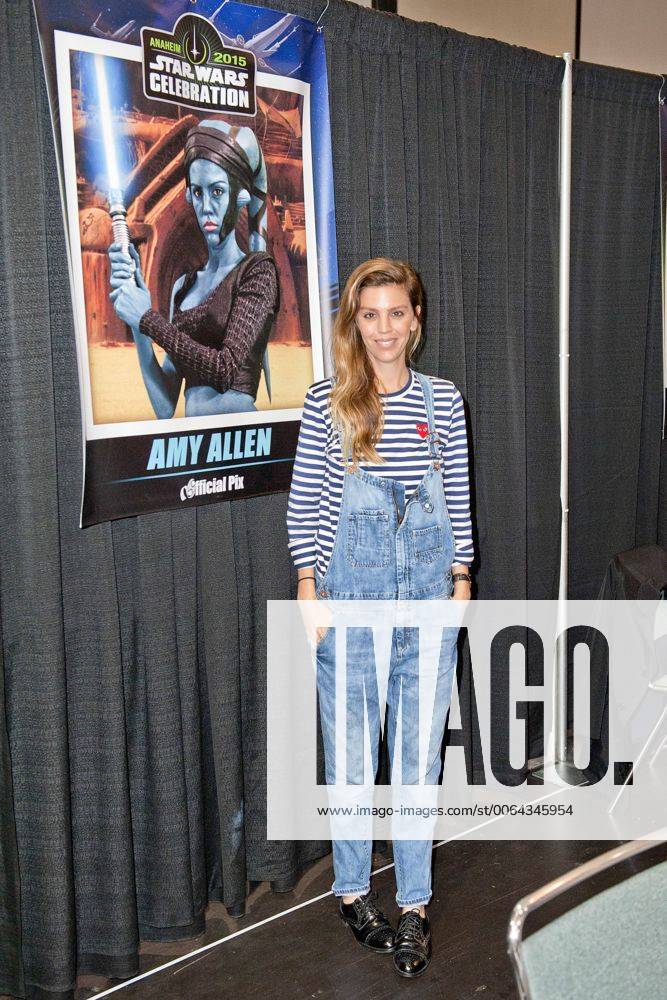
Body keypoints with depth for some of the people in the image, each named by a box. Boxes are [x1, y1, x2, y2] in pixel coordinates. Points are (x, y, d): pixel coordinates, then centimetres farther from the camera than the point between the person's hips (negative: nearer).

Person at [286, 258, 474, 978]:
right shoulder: (326, 402, -1)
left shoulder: (442, 400, 5)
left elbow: (458, 499, 10)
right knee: (351, 751, 9)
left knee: (420, 752, 8)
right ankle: (352, 890, 29)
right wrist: (308, 585, -4)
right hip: (350, 585, -2)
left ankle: (413, 904, 24)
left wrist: (461, 579, 6)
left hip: (429, 584, 2)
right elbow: (304, 501, 0)